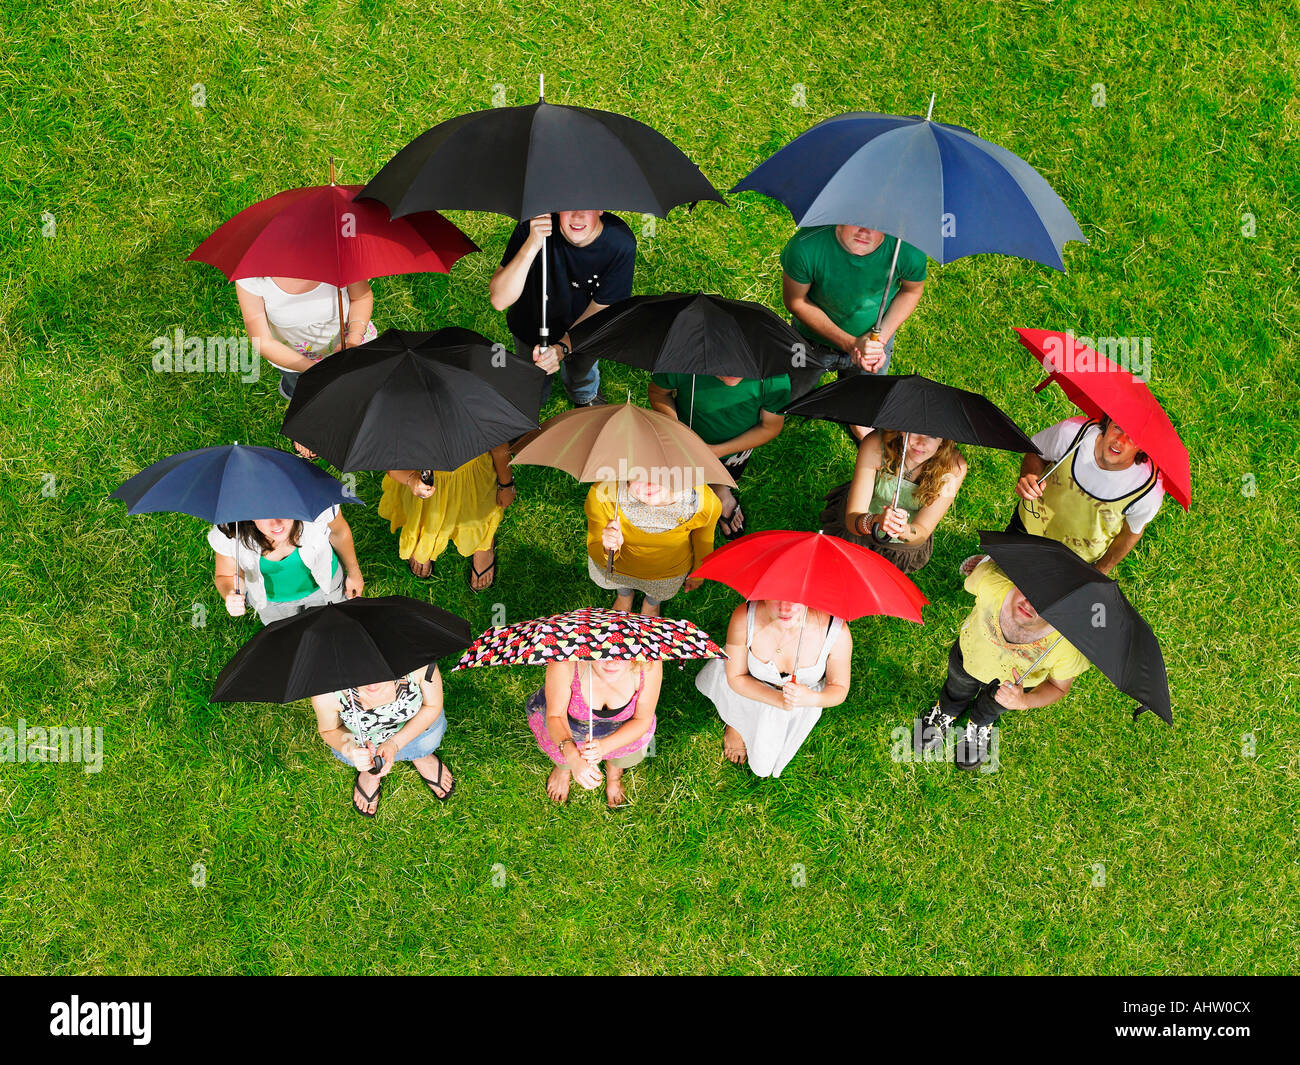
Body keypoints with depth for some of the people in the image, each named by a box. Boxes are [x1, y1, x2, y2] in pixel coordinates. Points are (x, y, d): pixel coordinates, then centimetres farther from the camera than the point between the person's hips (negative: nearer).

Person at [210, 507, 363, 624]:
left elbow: (339, 532, -15)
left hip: (324, 586, 0)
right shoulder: (227, 535, -37)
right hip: (271, 598, 0)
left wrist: (353, 572, 1)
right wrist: (230, 595, -41)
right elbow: (226, 577, -16)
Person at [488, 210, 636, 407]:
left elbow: (600, 309, -21)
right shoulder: (533, 226, -35)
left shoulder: (621, 244, -31)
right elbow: (499, 300, -40)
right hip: (531, 324, -1)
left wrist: (563, 347, -37)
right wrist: (532, 246, -53)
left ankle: (586, 395, 62)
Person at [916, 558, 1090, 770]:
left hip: (1017, 680, 0)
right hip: (971, 651, 0)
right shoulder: (990, 583, -48)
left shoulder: (1068, 645, -46)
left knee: (994, 706, 36)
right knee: (958, 691, 36)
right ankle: (946, 713, 72)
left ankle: (980, 725, 73)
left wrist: (1023, 702, -40)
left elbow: (1058, 687, -23)